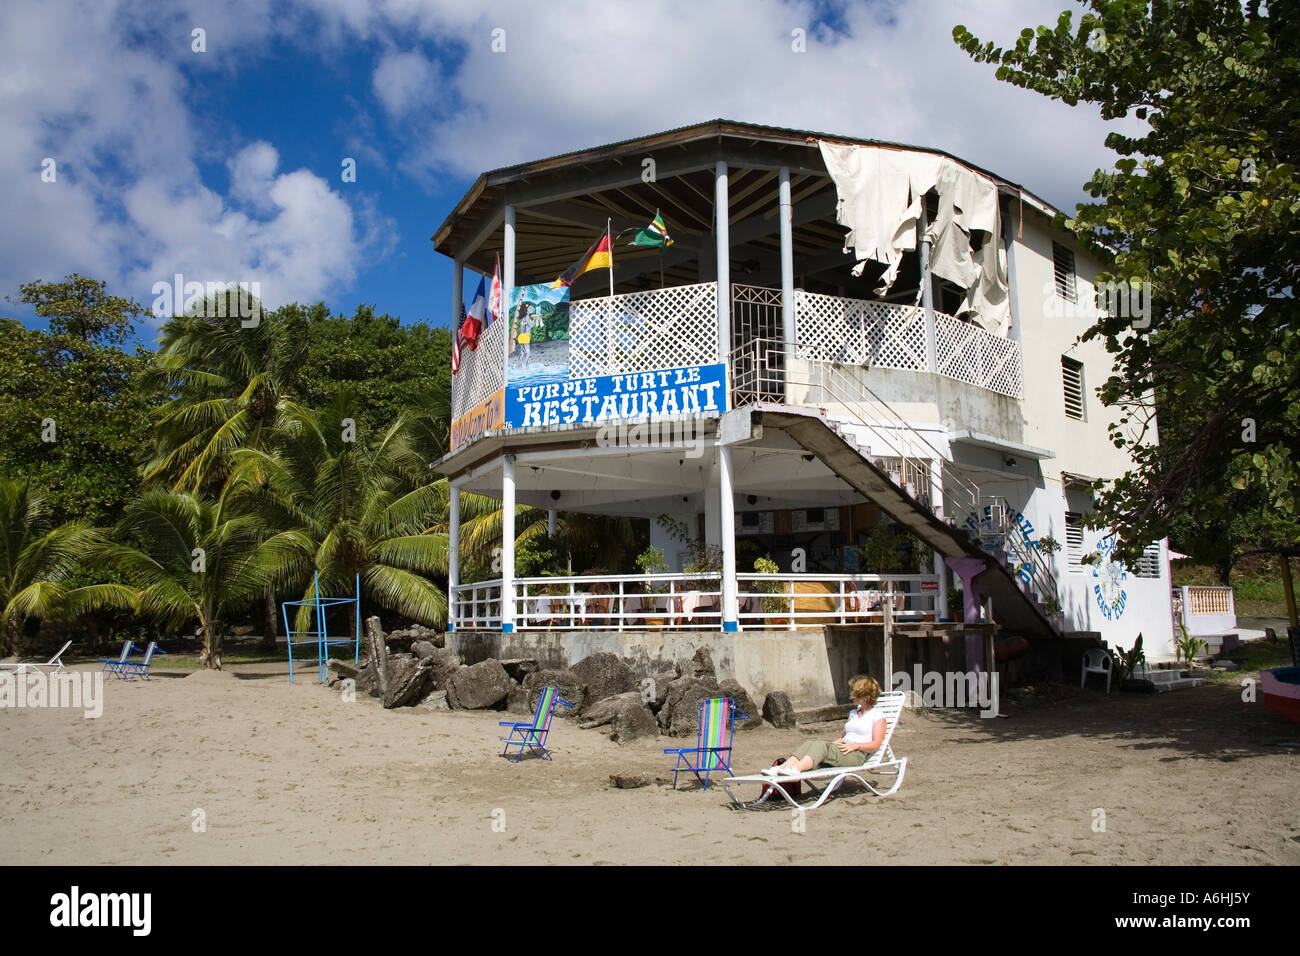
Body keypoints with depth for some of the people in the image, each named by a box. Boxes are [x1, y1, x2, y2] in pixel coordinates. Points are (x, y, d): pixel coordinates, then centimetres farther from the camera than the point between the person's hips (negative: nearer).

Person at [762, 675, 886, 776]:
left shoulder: (878, 716, 6)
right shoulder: (853, 713, 31)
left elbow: (876, 744, -4)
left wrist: (855, 745, -17)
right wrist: (833, 743, 8)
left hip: (857, 754, -7)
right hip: (842, 747, 7)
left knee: (820, 745, -33)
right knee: (809, 744, -22)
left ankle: (796, 769, -55)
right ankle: (781, 769, -41)